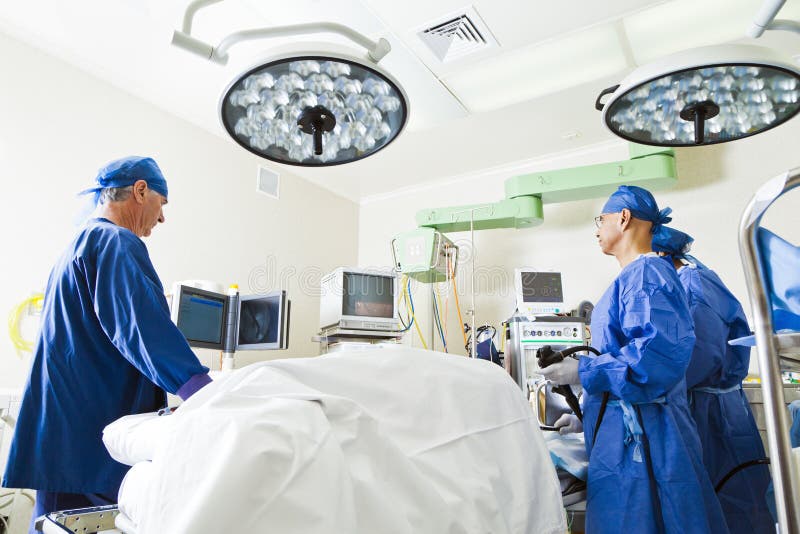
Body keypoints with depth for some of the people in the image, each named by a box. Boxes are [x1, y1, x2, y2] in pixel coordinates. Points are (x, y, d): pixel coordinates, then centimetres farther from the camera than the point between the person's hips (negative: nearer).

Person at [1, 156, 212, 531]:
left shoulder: (81, 242, 21)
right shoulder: (116, 242, -12)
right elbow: (144, 327, -27)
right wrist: (202, 390, -34)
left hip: (70, 426, 10)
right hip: (89, 434, -10)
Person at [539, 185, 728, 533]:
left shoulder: (647, 273, -14)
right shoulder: (631, 277, 16)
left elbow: (660, 352, -27)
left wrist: (583, 371, -20)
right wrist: (586, 414, 22)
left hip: (640, 434, -9)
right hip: (623, 426, 9)